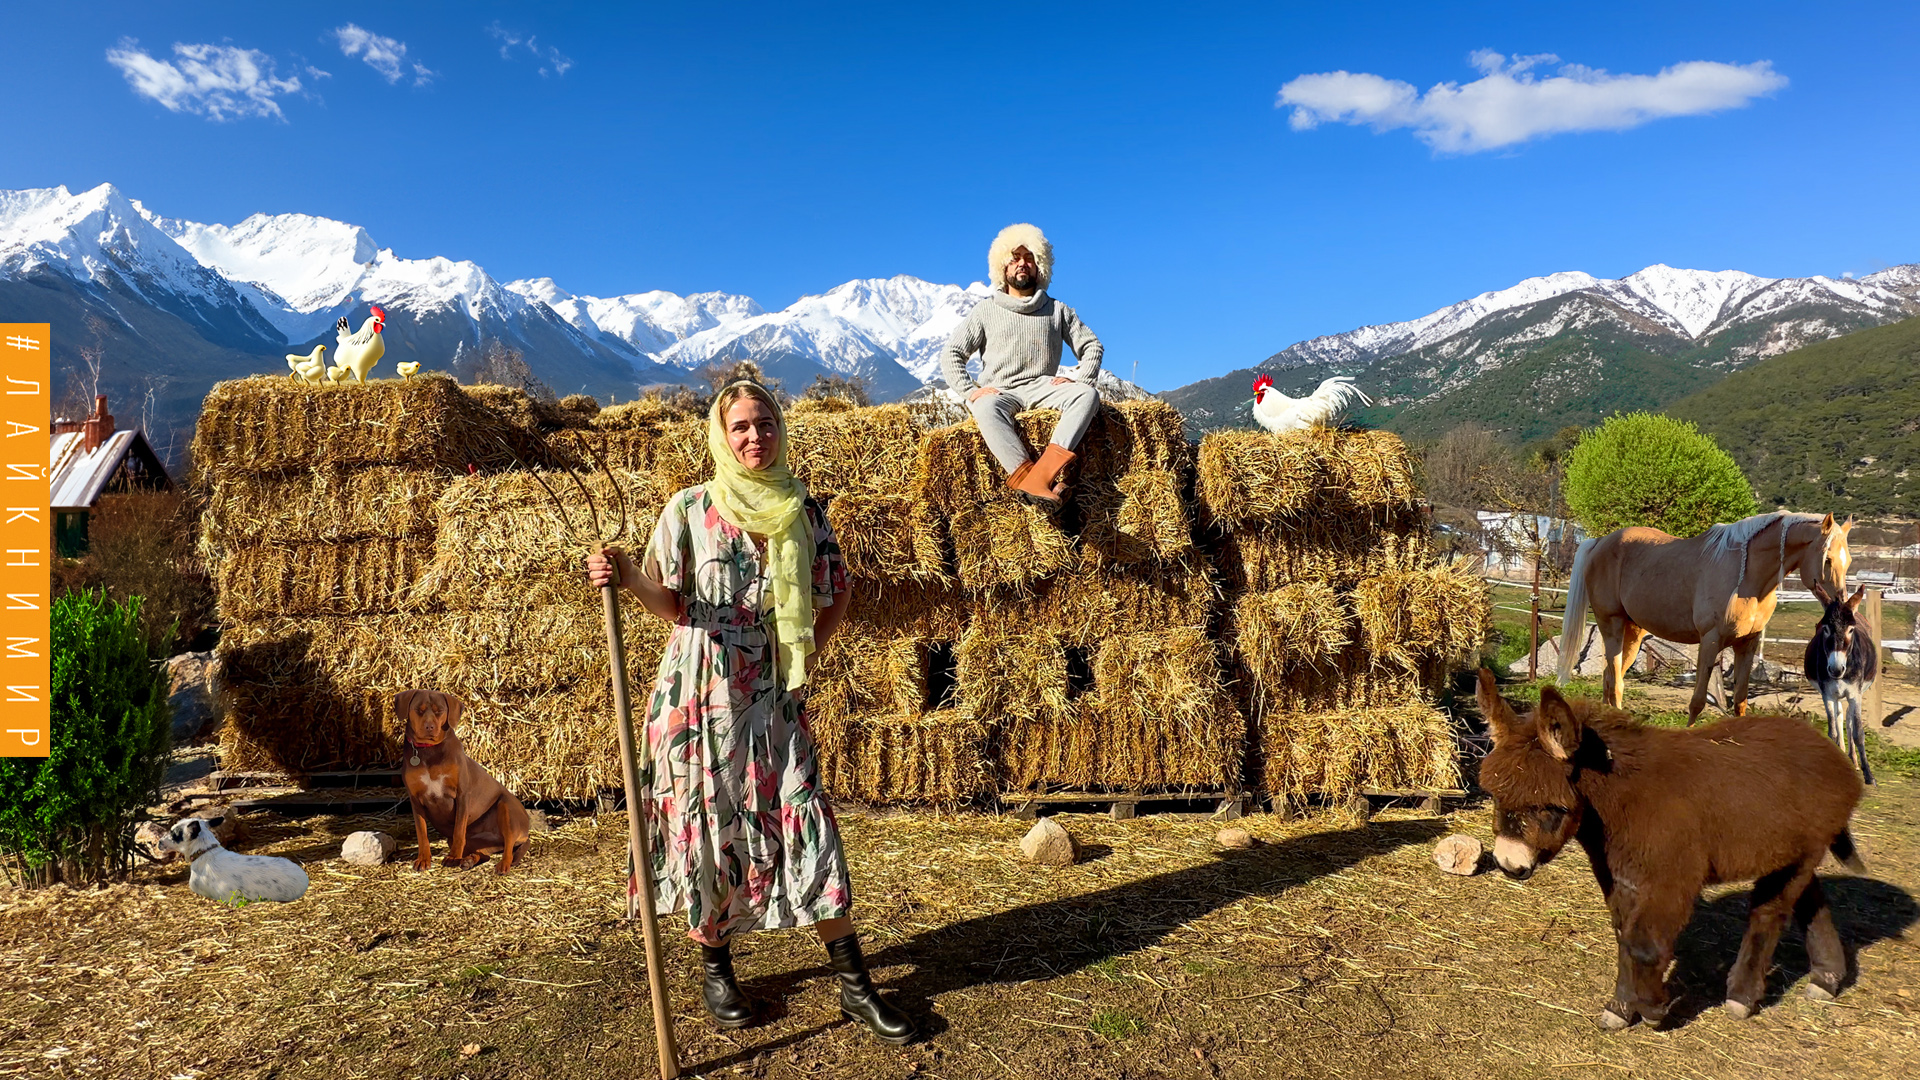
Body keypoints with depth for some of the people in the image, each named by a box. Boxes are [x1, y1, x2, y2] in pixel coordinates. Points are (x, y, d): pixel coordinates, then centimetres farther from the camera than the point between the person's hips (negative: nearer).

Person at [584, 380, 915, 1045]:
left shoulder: (801, 511, 4)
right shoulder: (690, 509, -3)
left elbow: (837, 594, 15)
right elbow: (672, 605, -1)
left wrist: (803, 653, 5)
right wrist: (628, 577, -19)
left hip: (774, 694, 2)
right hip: (703, 691, -2)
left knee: (804, 821, 1)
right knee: (711, 827, 6)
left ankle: (854, 984, 10)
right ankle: (715, 968, 29)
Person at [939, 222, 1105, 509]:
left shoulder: (1057, 310, 19)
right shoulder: (986, 310, 15)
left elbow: (1091, 346, 17)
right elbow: (950, 354, 7)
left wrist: (1079, 381, -3)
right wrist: (970, 390, -10)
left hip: (1042, 389, 2)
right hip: (1000, 392, -2)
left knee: (1088, 395, -31)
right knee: (985, 407, -39)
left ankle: (1042, 473, -48)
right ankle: (1028, 479, -51)